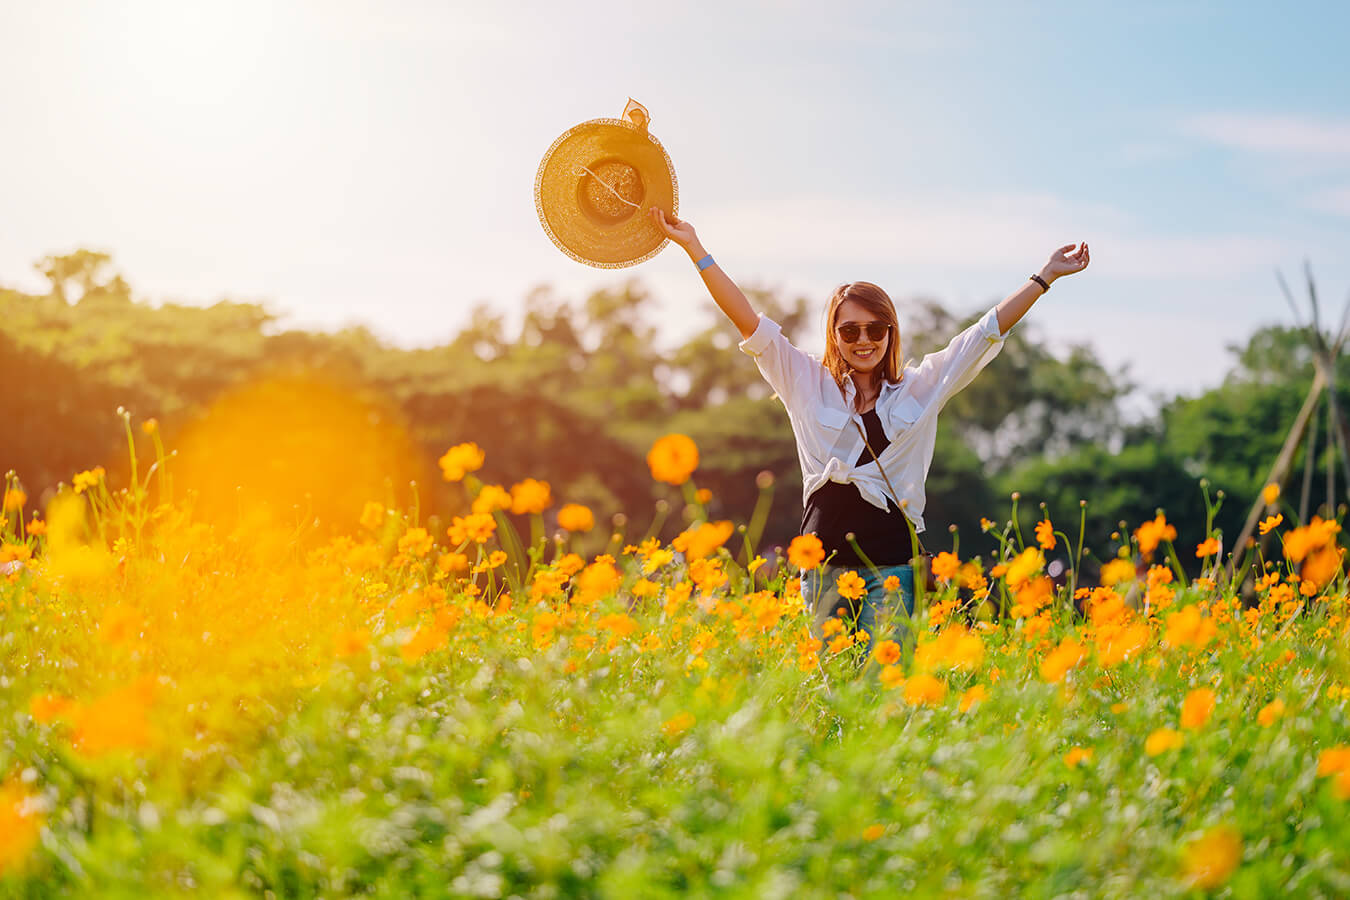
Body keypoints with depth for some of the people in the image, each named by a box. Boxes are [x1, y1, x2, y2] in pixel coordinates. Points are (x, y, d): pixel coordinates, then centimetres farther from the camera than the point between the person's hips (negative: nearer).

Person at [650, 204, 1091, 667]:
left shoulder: (921, 387, 10)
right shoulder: (808, 385, 8)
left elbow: (988, 331, 12)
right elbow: (749, 321, 5)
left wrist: (1046, 276, 12)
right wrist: (694, 247, 2)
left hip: (892, 559, 0)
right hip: (825, 558, 0)